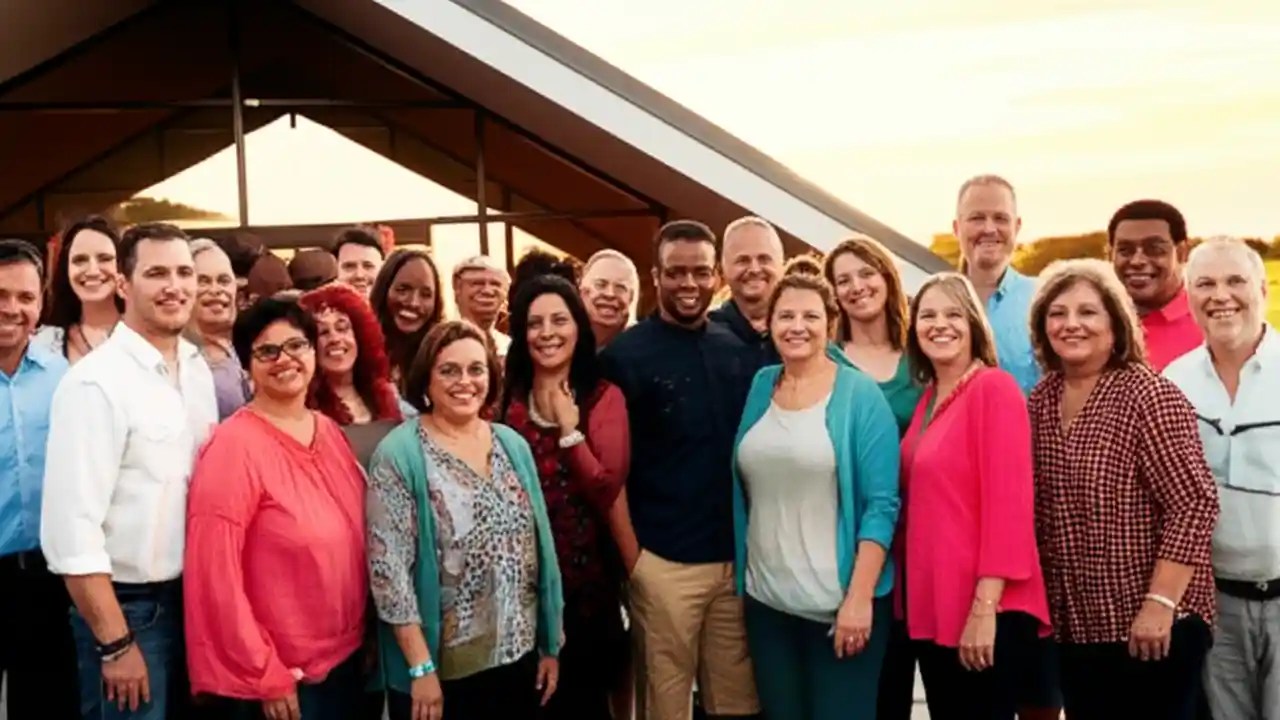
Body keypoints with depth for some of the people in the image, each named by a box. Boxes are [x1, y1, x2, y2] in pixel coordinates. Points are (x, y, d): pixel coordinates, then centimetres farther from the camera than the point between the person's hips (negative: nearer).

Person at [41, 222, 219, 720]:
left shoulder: (198, 370, 5)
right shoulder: (96, 382, -17)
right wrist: (115, 643, -19)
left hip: (193, 595, 7)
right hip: (125, 604, -7)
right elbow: (71, 525, -20)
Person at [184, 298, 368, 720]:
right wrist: (265, 675, -14)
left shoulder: (331, 433, 5)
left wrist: (368, 636, 10)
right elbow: (216, 575, -17)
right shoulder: (233, 447, -15)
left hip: (346, 660, 7)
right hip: (279, 677, -7)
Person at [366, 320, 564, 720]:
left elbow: (539, 547, 8)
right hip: (441, 668, -5)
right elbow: (389, 568, -14)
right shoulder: (399, 455, -11)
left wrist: (551, 645, 8)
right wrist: (421, 667, -16)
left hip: (519, 657, 5)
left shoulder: (513, 445, 5)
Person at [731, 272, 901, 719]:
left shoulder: (860, 395, -8)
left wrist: (860, 597, -17)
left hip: (840, 602, -4)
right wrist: (739, 576, 7)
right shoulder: (759, 388, 5)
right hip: (766, 600, 5)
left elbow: (881, 505, -11)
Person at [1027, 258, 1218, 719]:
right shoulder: (1039, 402, 5)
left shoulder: (1149, 396, -13)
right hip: (1074, 625, 6)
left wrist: (1160, 603, -20)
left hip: (1150, 626, -6)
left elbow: (1194, 504, -17)